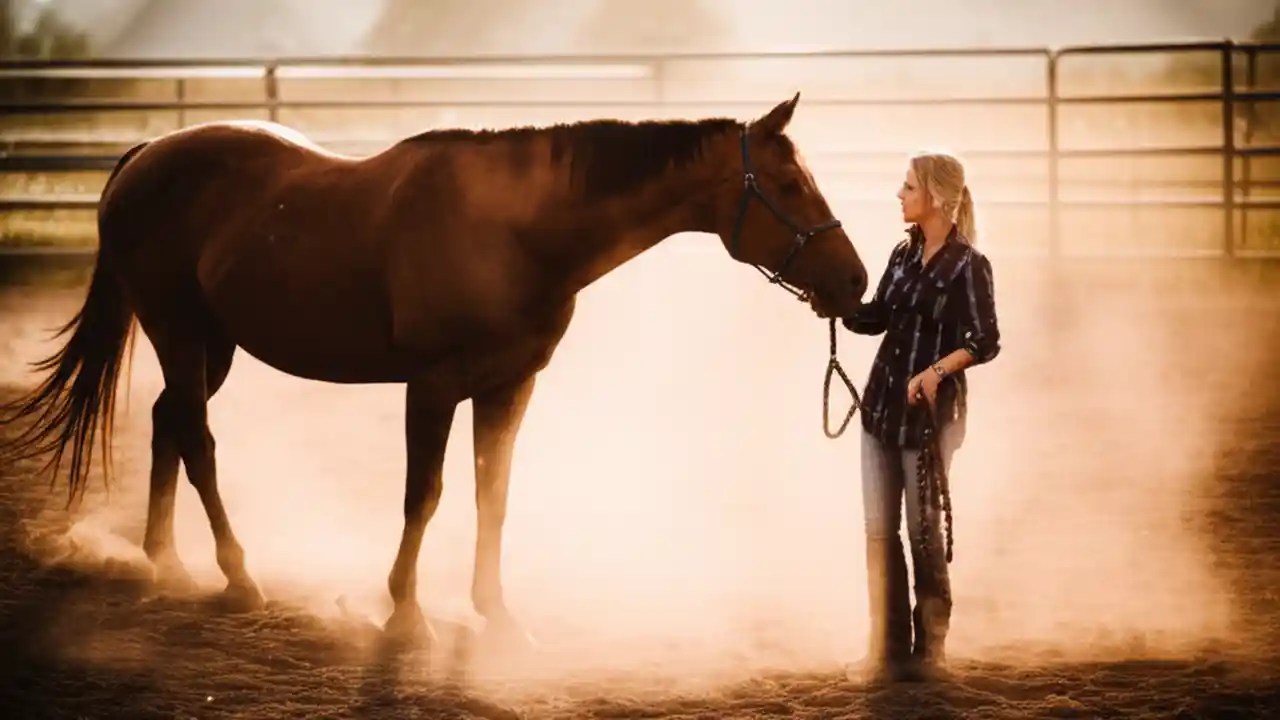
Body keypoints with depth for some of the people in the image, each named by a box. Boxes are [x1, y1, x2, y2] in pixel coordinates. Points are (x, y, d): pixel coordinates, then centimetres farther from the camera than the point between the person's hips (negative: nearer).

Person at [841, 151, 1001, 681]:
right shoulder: (904, 255, 9)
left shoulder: (967, 266, -11)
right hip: (882, 405, 7)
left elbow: (985, 342, -15)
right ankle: (887, 648, 11)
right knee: (879, 532, 6)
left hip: (930, 411, -7)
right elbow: (874, 319, 16)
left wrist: (937, 370, -28)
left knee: (923, 532, 0)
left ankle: (930, 648, 10)